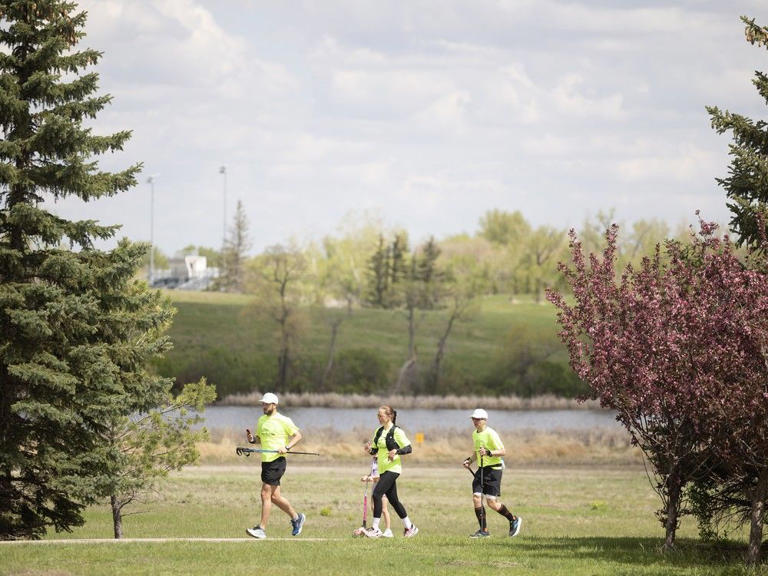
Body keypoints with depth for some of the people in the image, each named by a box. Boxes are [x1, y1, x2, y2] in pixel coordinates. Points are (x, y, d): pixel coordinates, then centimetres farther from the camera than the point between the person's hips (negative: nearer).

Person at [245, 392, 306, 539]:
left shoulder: (284, 421, -8)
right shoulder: (262, 420, 14)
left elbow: (298, 435, -5)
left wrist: (287, 447, -18)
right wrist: (253, 439, 1)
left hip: (277, 461, -8)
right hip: (266, 461, 8)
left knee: (266, 494, -11)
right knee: (274, 496, 13)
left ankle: (262, 529, -9)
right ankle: (296, 518, 32)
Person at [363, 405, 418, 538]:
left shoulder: (396, 431, -10)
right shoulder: (379, 431, 12)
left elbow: (409, 448, -11)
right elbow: (374, 451, 16)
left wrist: (396, 451, -28)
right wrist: (369, 449, -6)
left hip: (392, 468, -8)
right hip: (383, 469, 8)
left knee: (377, 494, -18)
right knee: (393, 499, 12)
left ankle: (376, 529, -15)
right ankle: (409, 526, 24)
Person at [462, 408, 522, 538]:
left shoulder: (490, 434, -14)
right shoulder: (475, 434, 12)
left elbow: (503, 451, -17)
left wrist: (488, 453, -30)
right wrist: (469, 461, 11)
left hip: (494, 469, -8)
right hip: (481, 469, 8)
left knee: (492, 503, -8)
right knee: (476, 497, -6)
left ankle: (514, 520, 15)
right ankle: (483, 530, 1)